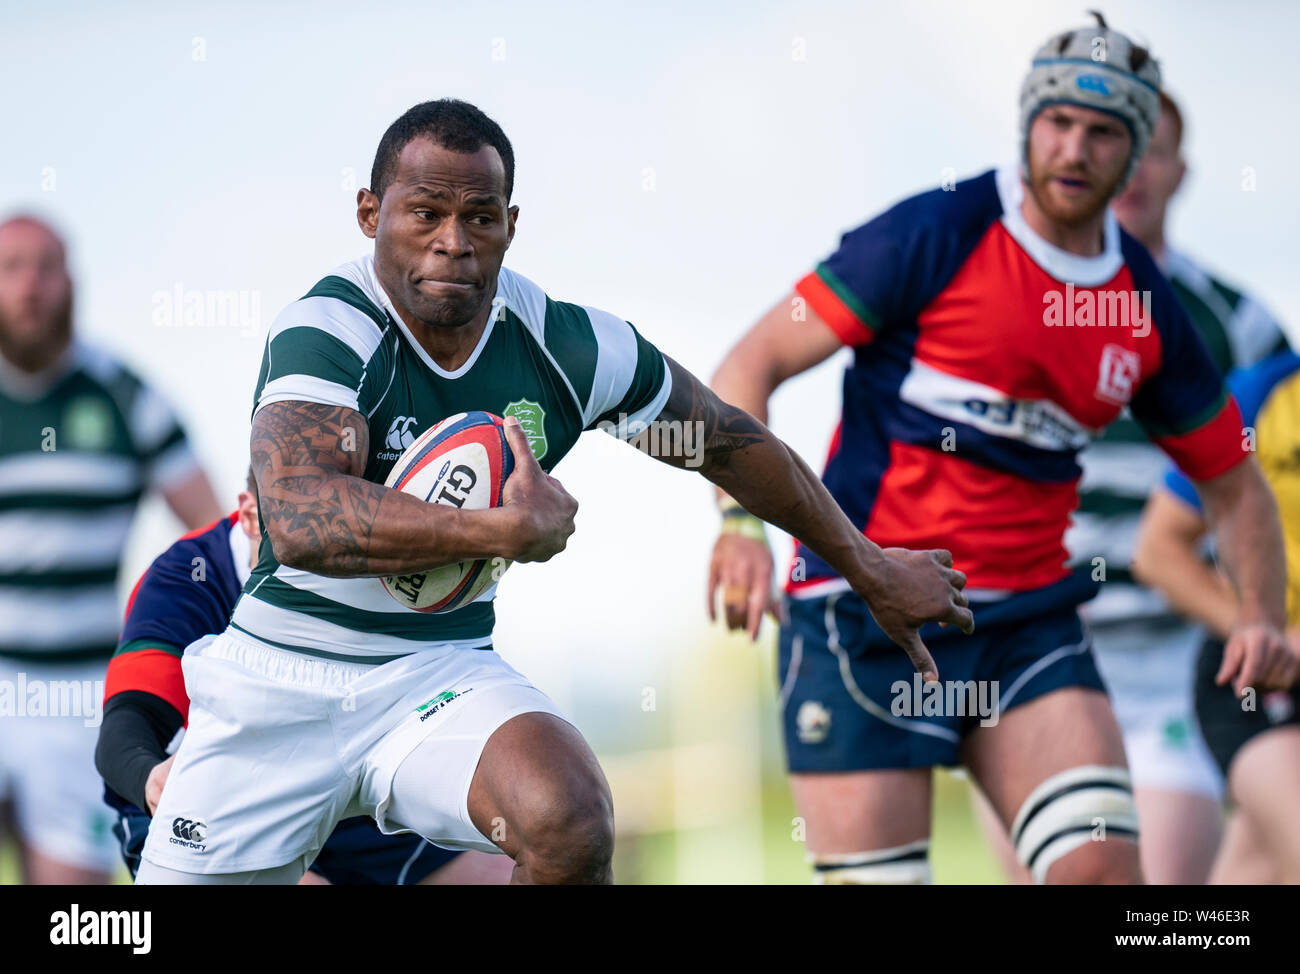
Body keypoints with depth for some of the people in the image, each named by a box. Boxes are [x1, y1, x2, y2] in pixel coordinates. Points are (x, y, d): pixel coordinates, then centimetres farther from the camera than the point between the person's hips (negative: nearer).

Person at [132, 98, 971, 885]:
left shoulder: (570, 346, -5)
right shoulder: (329, 330, -18)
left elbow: (737, 446, 10)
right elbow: (299, 519, -36)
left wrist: (874, 571, 19)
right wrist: (509, 532, -35)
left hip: (443, 670, 2)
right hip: (279, 676, -2)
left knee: (570, 821, -27)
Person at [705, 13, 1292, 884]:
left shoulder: (1149, 307, 7)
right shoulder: (935, 236, -7)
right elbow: (749, 367, -8)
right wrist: (742, 518, -23)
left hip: (1028, 623, 4)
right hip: (864, 620, -4)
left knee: (1102, 863, -14)